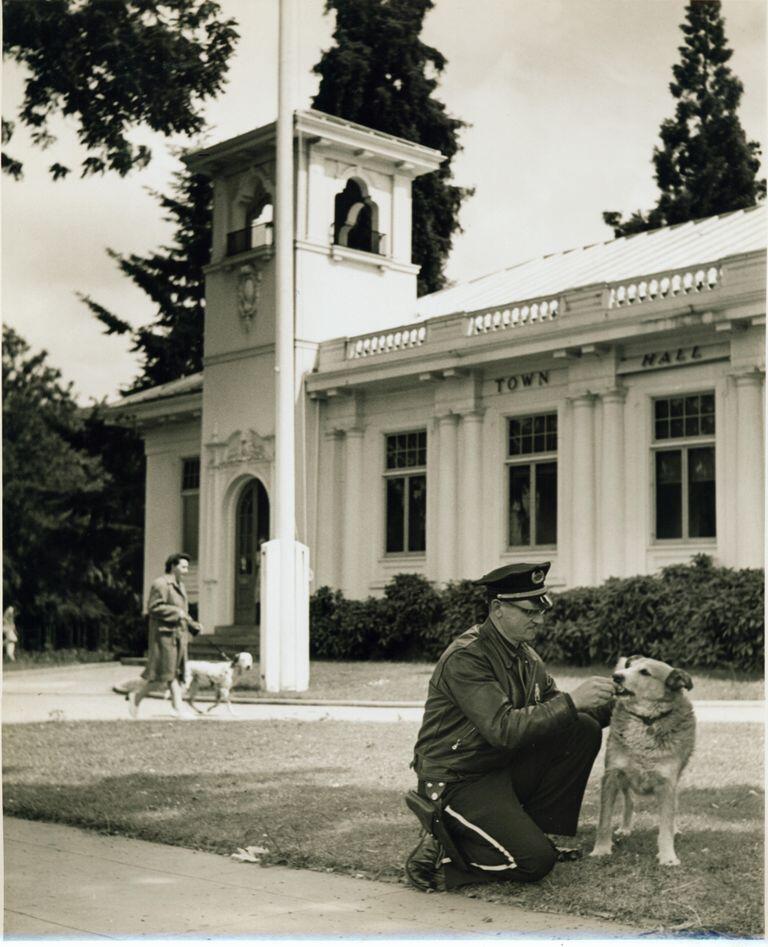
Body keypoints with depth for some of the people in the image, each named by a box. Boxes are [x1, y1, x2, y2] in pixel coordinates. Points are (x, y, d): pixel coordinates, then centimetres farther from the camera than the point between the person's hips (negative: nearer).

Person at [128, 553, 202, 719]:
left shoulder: (180, 586, 20)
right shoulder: (161, 584, -10)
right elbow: (153, 607, -17)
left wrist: (194, 626, 13)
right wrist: (176, 612, -19)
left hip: (178, 634, 9)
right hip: (164, 632, -9)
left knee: (177, 672, 4)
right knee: (163, 672, -9)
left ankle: (178, 708, 2)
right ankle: (137, 696, 7)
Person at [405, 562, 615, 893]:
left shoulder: (524, 655, 7)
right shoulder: (465, 658, -21)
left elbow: (553, 712, 10)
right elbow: (503, 729, -31)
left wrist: (612, 707, -6)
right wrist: (572, 701, -32)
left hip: (505, 768, 9)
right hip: (458, 783, -8)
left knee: (584, 730, -5)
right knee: (535, 862, -20)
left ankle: (538, 831, 4)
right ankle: (438, 853, -2)